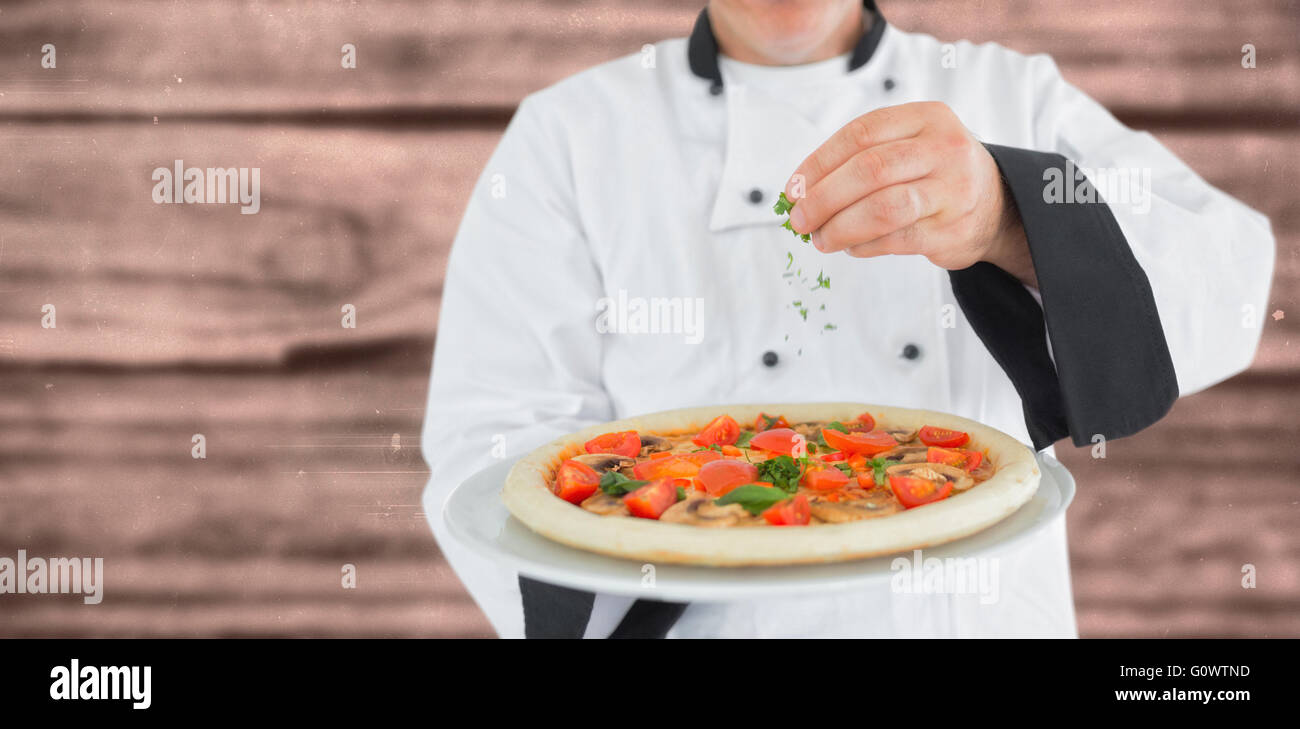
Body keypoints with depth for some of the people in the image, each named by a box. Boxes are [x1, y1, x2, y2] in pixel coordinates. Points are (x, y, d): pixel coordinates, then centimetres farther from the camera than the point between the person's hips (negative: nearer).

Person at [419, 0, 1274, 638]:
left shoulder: (1019, 103, 3)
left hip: (986, 608, 2)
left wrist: (1010, 220, -32)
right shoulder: (567, 135, -2)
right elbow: (498, 435, -8)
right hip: (695, 617, -1)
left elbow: (1222, 284, -13)